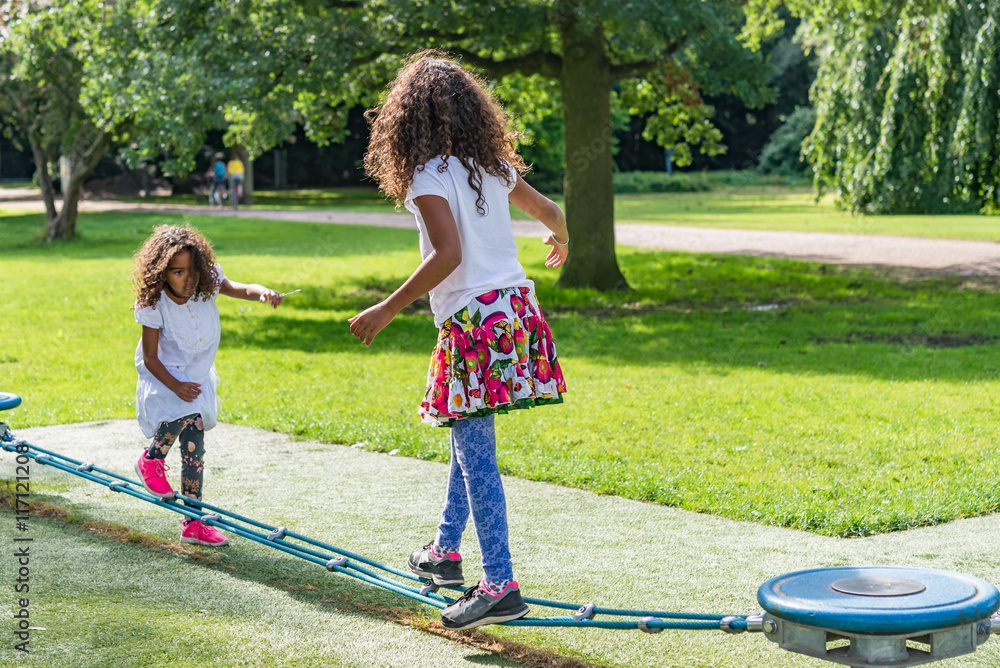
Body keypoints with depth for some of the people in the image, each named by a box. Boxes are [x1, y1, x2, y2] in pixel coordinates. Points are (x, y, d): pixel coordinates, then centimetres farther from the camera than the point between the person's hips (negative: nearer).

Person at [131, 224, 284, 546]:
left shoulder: (206, 283, -13)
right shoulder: (152, 305, -21)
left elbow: (241, 289, -26)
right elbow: (149, 357, -17)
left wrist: (263, 292, -49)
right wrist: (176, 387, -28)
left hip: (198, 375, 4)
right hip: (164, 375, -4)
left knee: (194, 447, 6)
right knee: (190, 415, -33)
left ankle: (193, 523, 14)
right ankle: (152, 459, -4)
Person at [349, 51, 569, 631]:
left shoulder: (427, 175, -10)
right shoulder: (492, 164, 12)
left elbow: (448, 254, -22)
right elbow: (549, 211, 24)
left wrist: (387, 311, -17)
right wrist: (561, 241, 48)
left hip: (472, 321, -8)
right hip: (516, 306, 8)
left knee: (476, 452, -6)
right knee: (469, 437, 20)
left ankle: (501, 586, -8)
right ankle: (446, 550, 32)